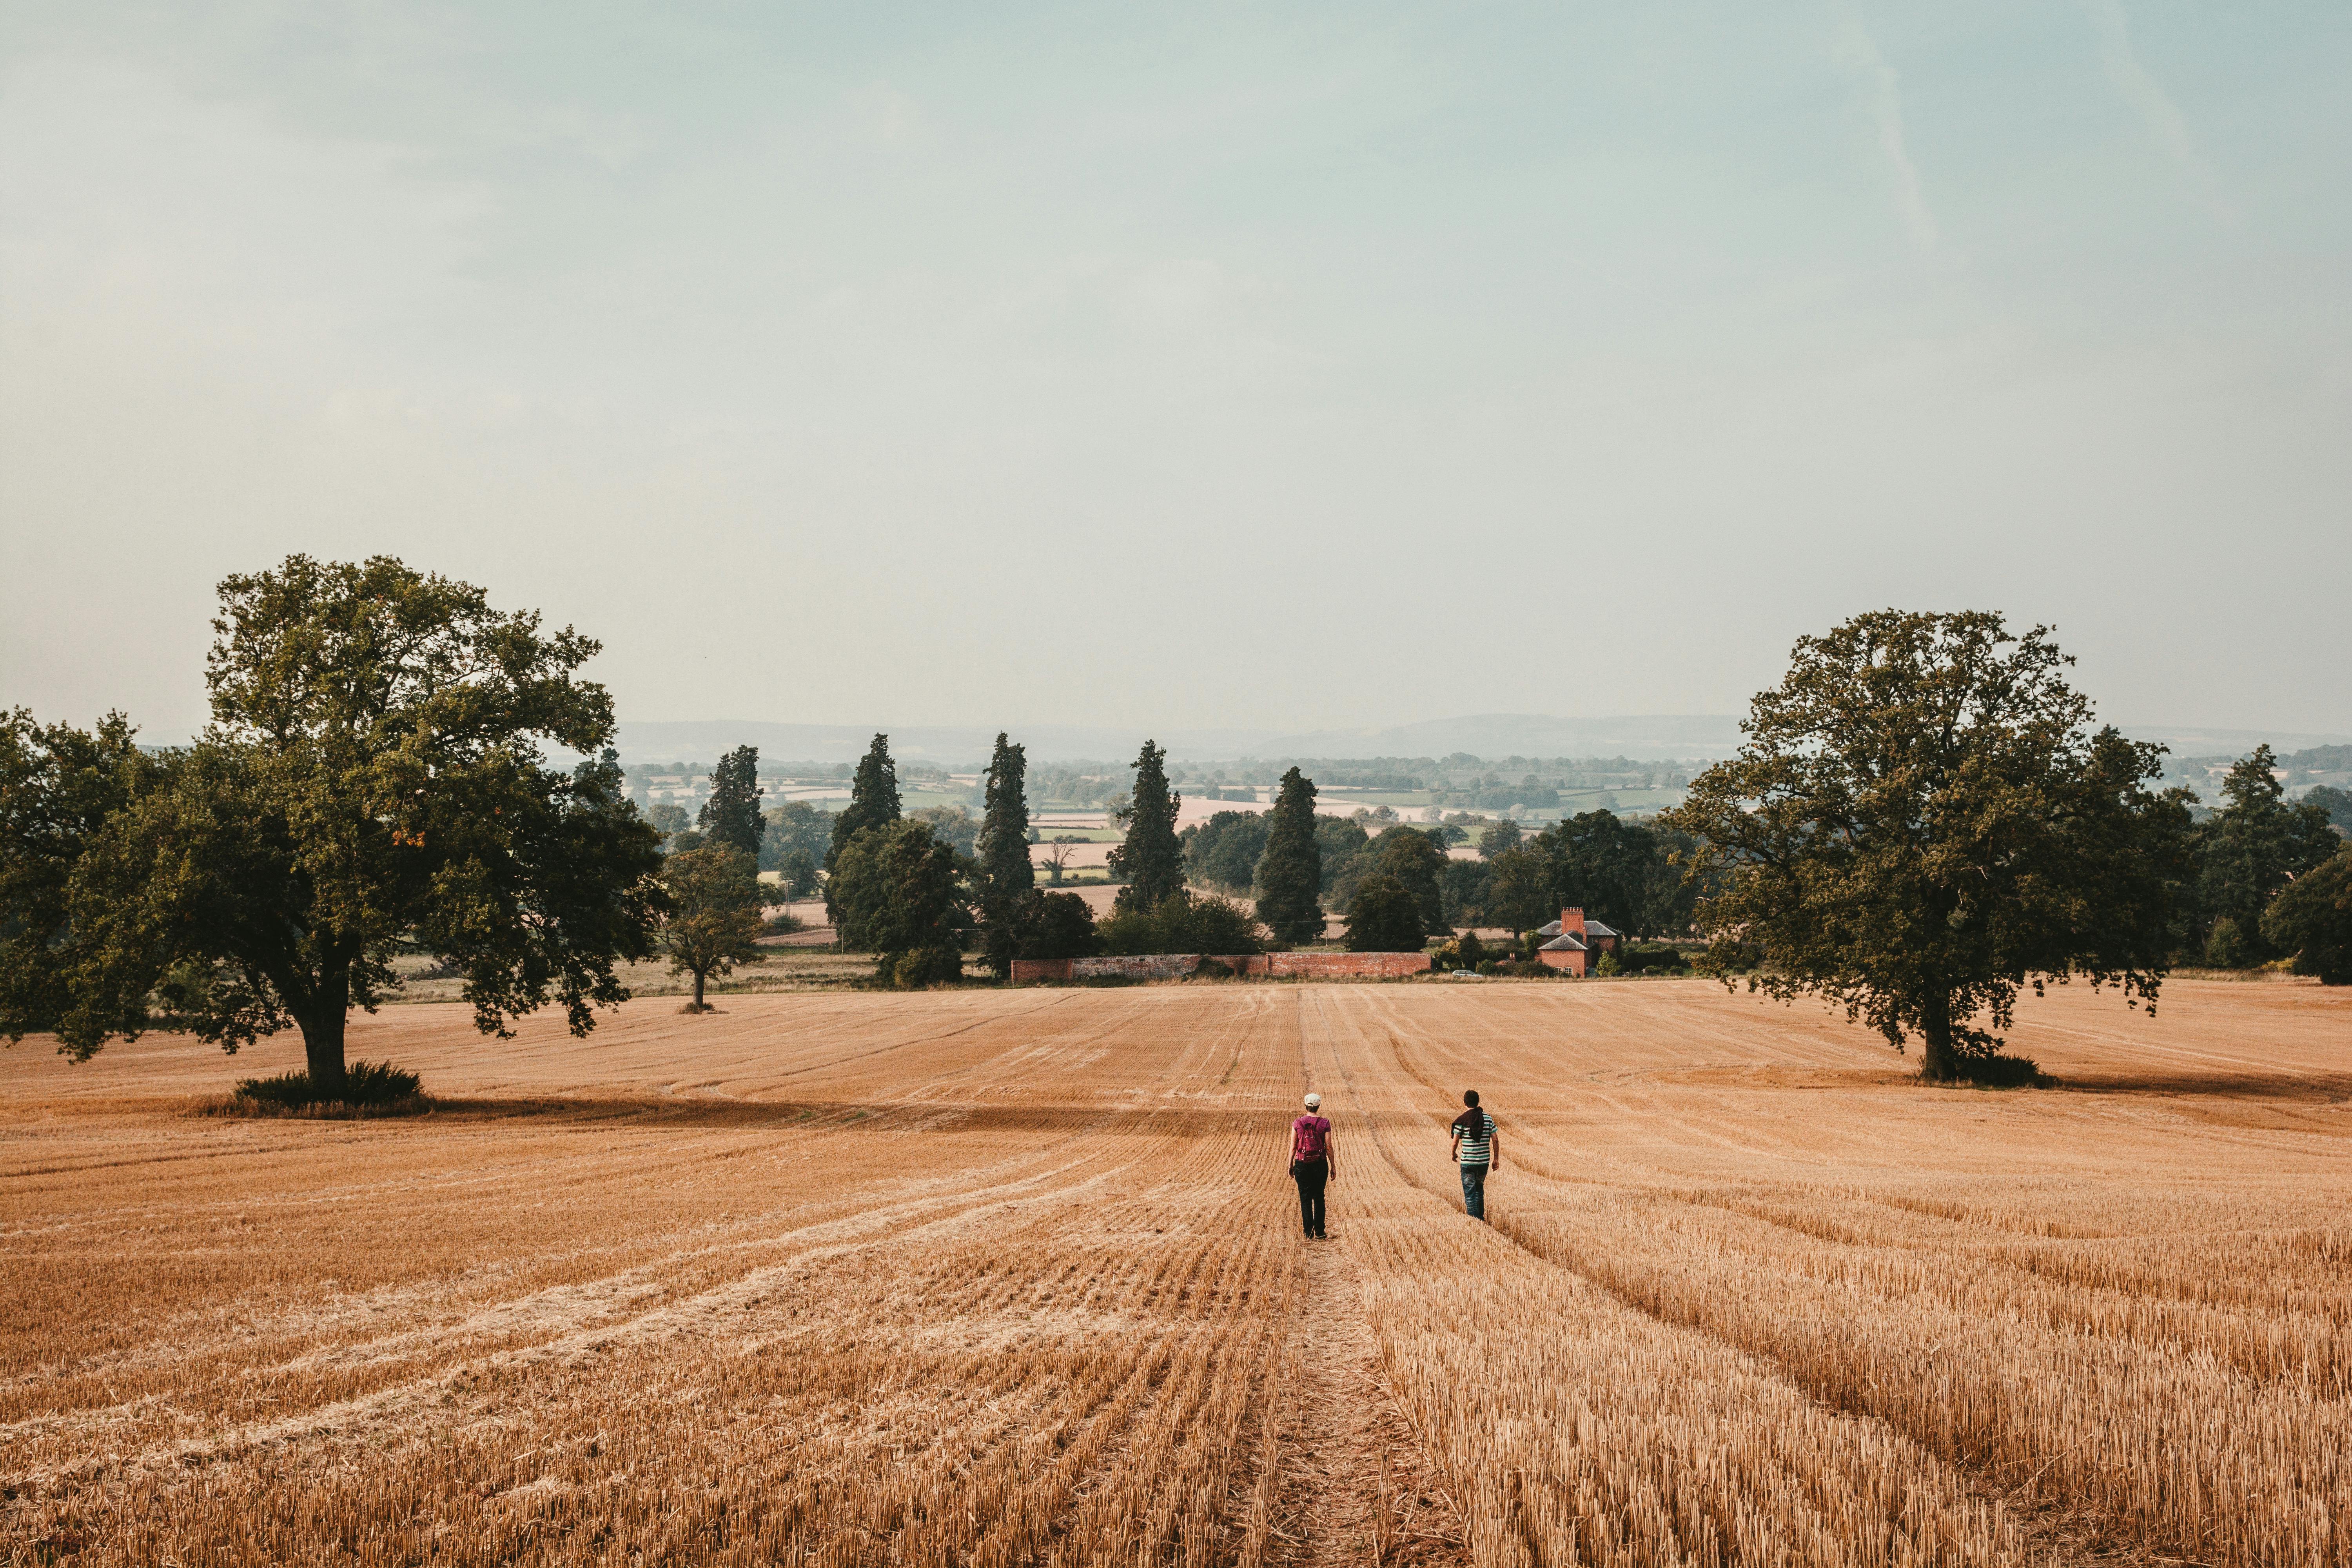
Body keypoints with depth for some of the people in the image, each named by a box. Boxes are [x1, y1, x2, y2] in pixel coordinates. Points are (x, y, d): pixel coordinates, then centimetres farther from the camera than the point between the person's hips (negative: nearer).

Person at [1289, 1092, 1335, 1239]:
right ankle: (1320, 1233, 13)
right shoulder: (1325, 1123, -6)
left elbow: (1293, 1147, -1)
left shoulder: (1297, 1124, -3)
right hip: (1320, 1164, 0)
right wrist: (1333, 1166, 4)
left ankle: (1309, 1233, 2)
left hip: (1302, 1165, 0)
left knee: (1306, 1199, 5)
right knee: (1319, 1198, 12)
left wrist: (1290, 1166, 9)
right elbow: (1329, 1147, -5)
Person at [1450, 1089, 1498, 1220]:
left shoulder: (1462, 1120, -8)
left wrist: (1454, 1155, 14)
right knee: (1480, 1188, 23)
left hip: (1467, 1161, -4)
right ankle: (1481, 1216, 28)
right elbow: (1495, 1140, 2)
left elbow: (1455, 1142, -5)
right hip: (1484, 1161, 4)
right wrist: (1496, 1158, 11)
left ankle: (1474, 1218, -5)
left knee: (1469, 1193, 2)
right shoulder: (1488, 1118, 1)